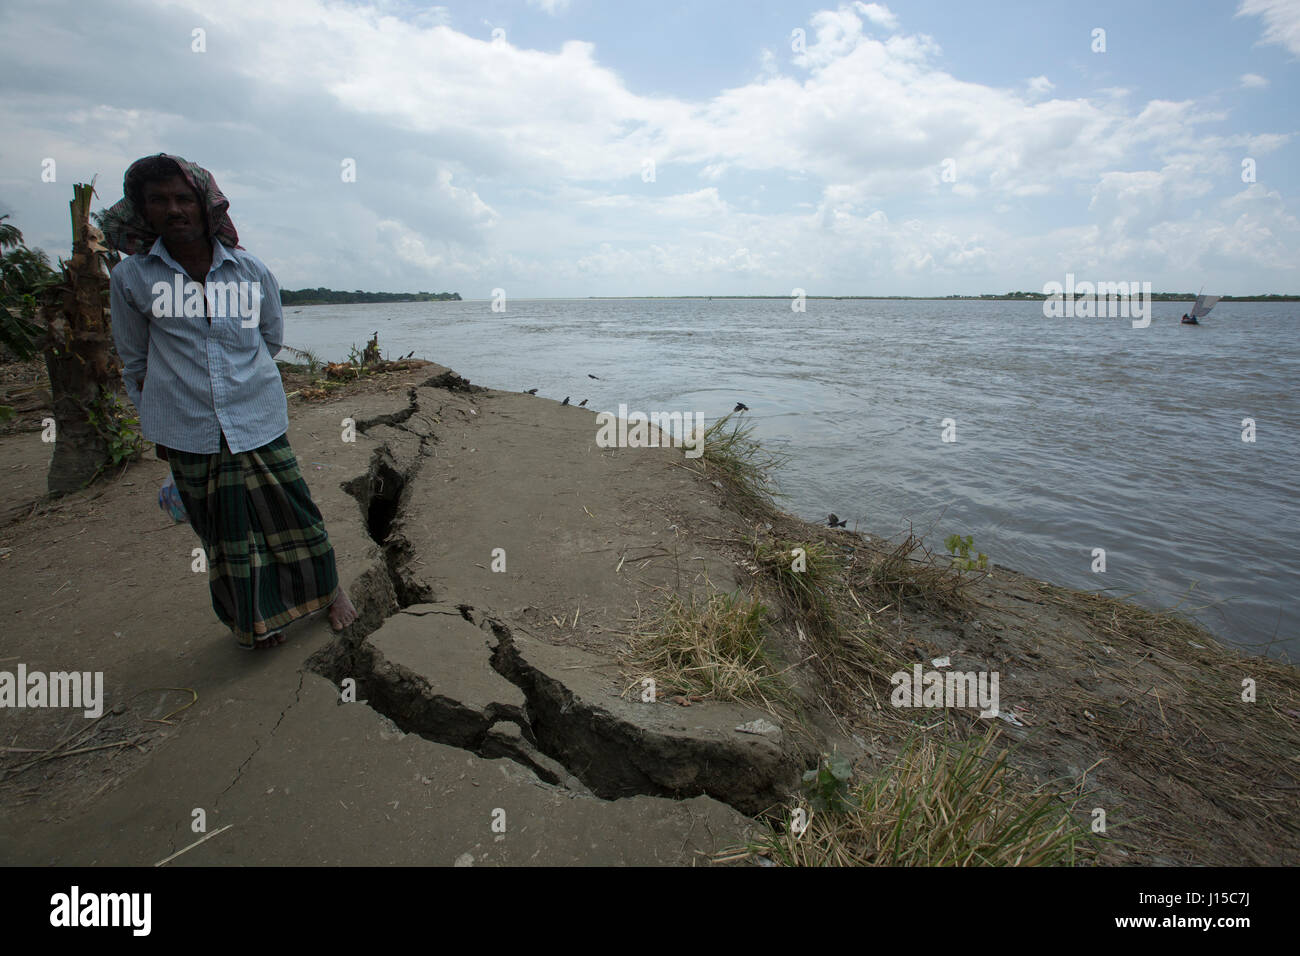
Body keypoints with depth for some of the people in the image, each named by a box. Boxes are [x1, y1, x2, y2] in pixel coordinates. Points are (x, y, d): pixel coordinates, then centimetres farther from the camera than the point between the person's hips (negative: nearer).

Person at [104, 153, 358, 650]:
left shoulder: (252, 271, -1)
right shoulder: (131, 277, -1)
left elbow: (272, 338, 14)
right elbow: (135, 361, 9)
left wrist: (242, 378, 14)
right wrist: (156, 423, 12)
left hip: (257, 420, 0)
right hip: (189, 432, 1)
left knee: (289, 511, 5)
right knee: (225, 531, 10)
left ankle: (329, 589, 29)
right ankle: (254, 620, 30)